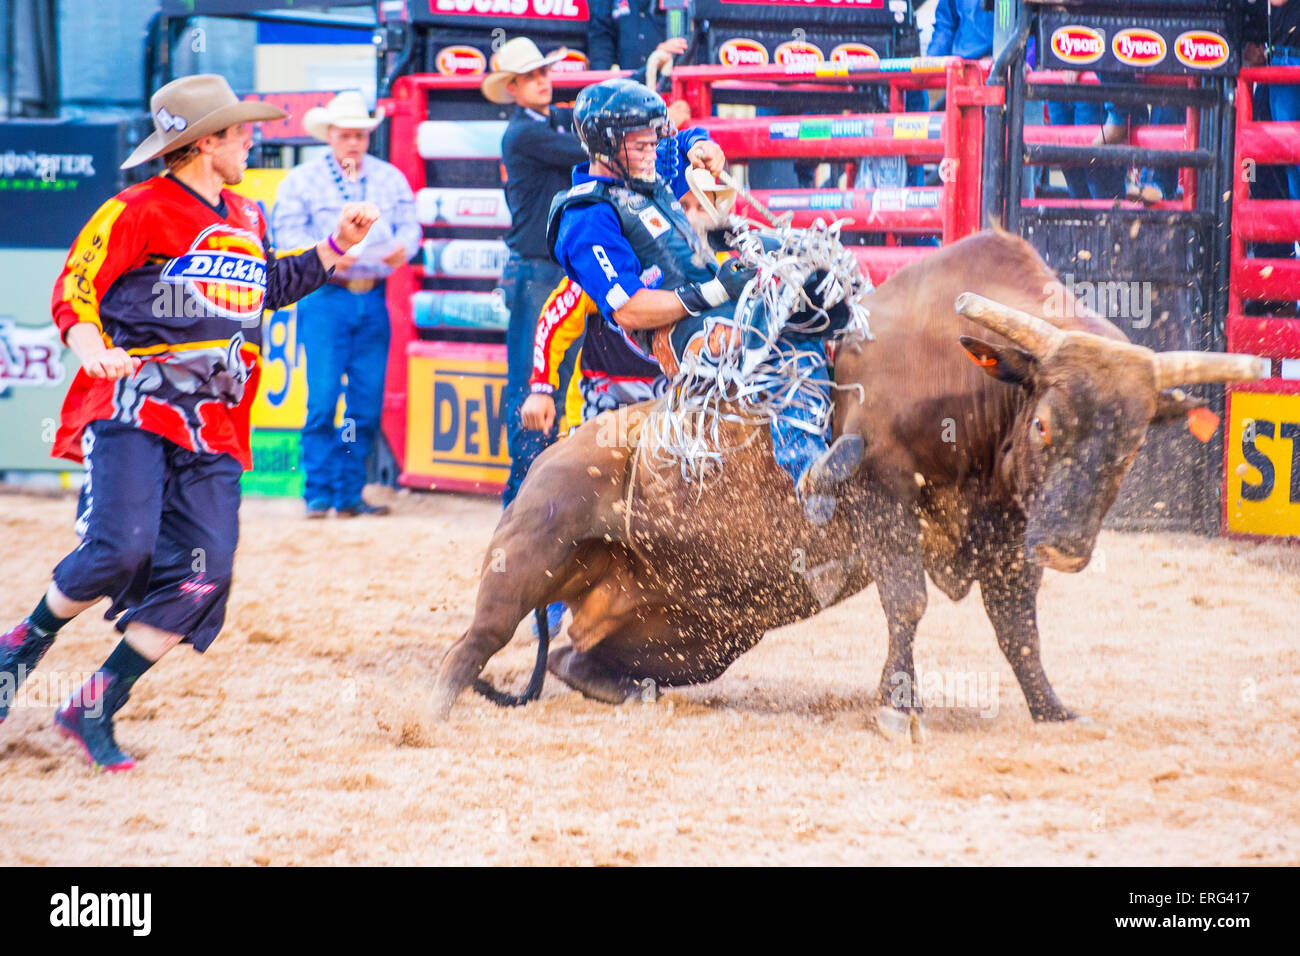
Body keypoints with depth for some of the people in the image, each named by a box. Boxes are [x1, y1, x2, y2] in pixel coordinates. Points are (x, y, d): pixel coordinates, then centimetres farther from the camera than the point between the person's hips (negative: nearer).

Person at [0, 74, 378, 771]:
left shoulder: (246, 220, 19)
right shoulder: (139, 211, -5)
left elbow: (270, 287, 37)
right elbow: (75, 286, -13)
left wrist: (336, 246, 27)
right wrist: (88, 343, -34)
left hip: (213, 430, 7)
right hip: (133, 408, -7)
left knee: (201, 576, -8)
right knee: (120, 548, -24)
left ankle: (94, 708, 1)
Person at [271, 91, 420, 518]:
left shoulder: (390, 178, 17)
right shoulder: (303, 180, 7)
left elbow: (409, 225, 11)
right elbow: (287, 234, -2)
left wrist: (402, 248, -13)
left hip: (373, 298, 4)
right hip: (325, 296, -3)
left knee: (368, 400, 1)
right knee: (323, 398, -11)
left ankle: (350, 494, 8)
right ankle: (318, 493, -5)